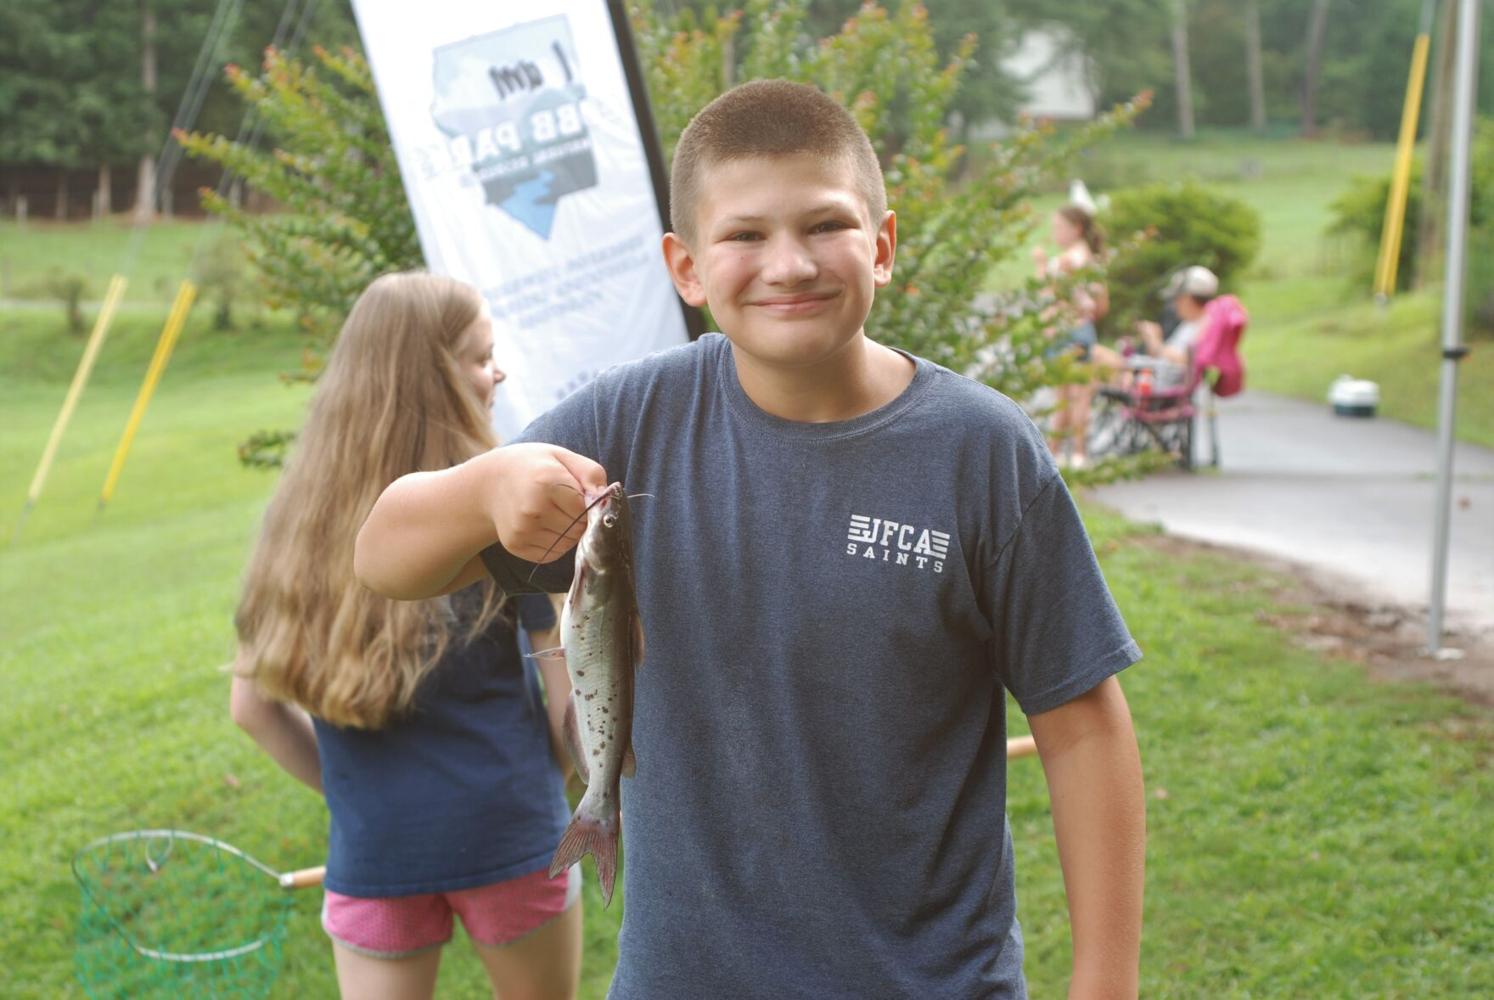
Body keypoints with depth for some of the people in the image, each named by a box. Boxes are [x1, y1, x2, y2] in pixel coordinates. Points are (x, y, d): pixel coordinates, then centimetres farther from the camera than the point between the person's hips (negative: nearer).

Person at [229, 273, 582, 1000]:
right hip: (509, 830, -2)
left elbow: (253, 705, 5)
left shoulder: (299, 515, 0)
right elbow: (573, 695, -9)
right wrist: (579, 787, 8)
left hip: (370, 850, 2)